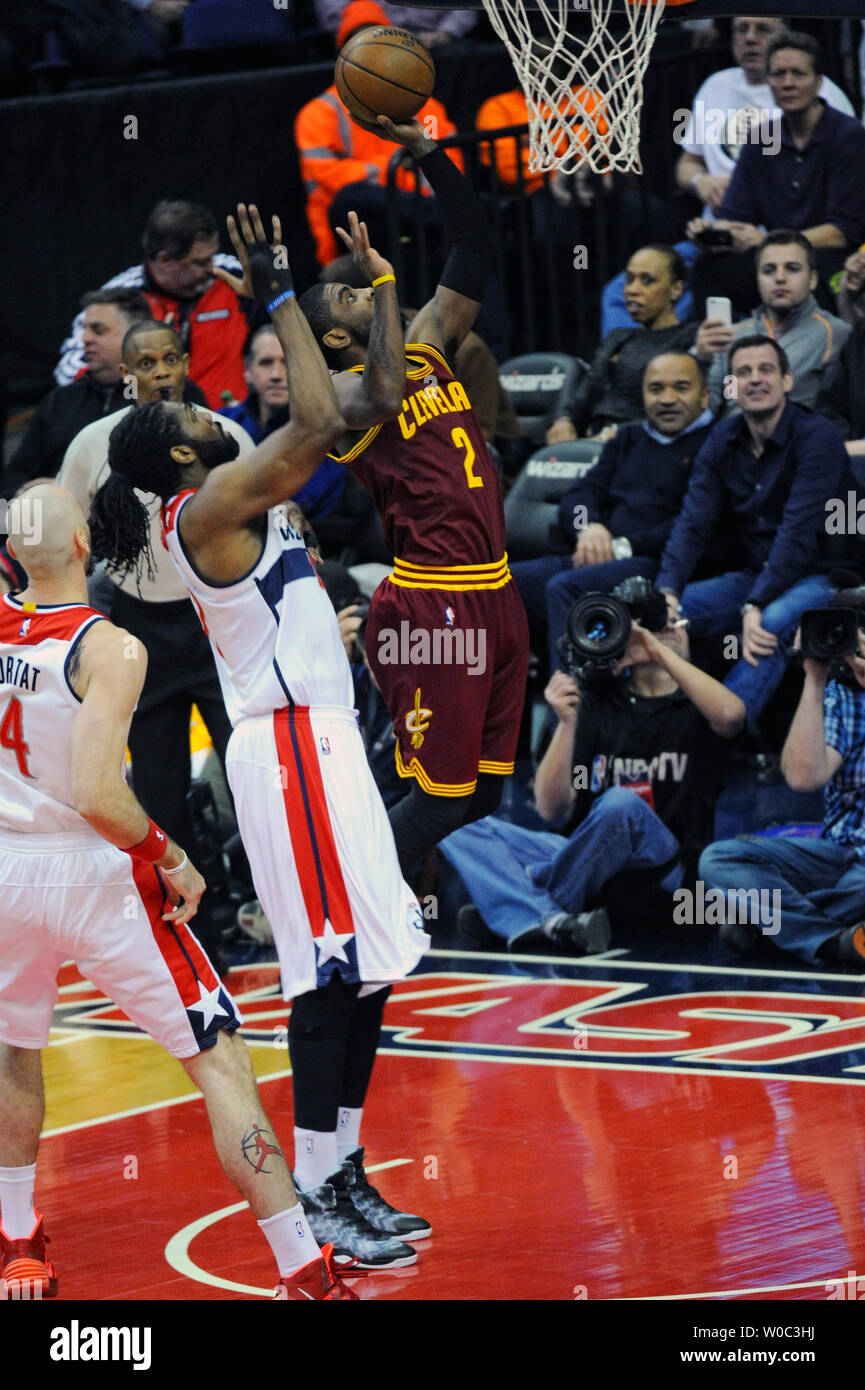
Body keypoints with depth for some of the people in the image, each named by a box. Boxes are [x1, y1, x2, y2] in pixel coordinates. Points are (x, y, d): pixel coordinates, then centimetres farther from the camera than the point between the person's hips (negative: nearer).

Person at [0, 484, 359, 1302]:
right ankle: (305, 1274, -5)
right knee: (220, 1061, 0)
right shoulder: (108, 648, -17)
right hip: (93, 874, -5)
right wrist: (170, 859, -11)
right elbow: (98, 795, -24)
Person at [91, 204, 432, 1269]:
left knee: (371, 966, 11)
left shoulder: (245, 497, 17)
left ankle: (342, 1176, 16)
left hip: (321, 743, 10)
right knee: (334, 972, -12)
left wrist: (381, 284, 18)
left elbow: (373, 404, 21)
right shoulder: (206, 508, -10)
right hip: (292, 750, -10)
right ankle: (315, 1202, -10)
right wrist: (280, 302, -16)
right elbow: (319, 421, -24)